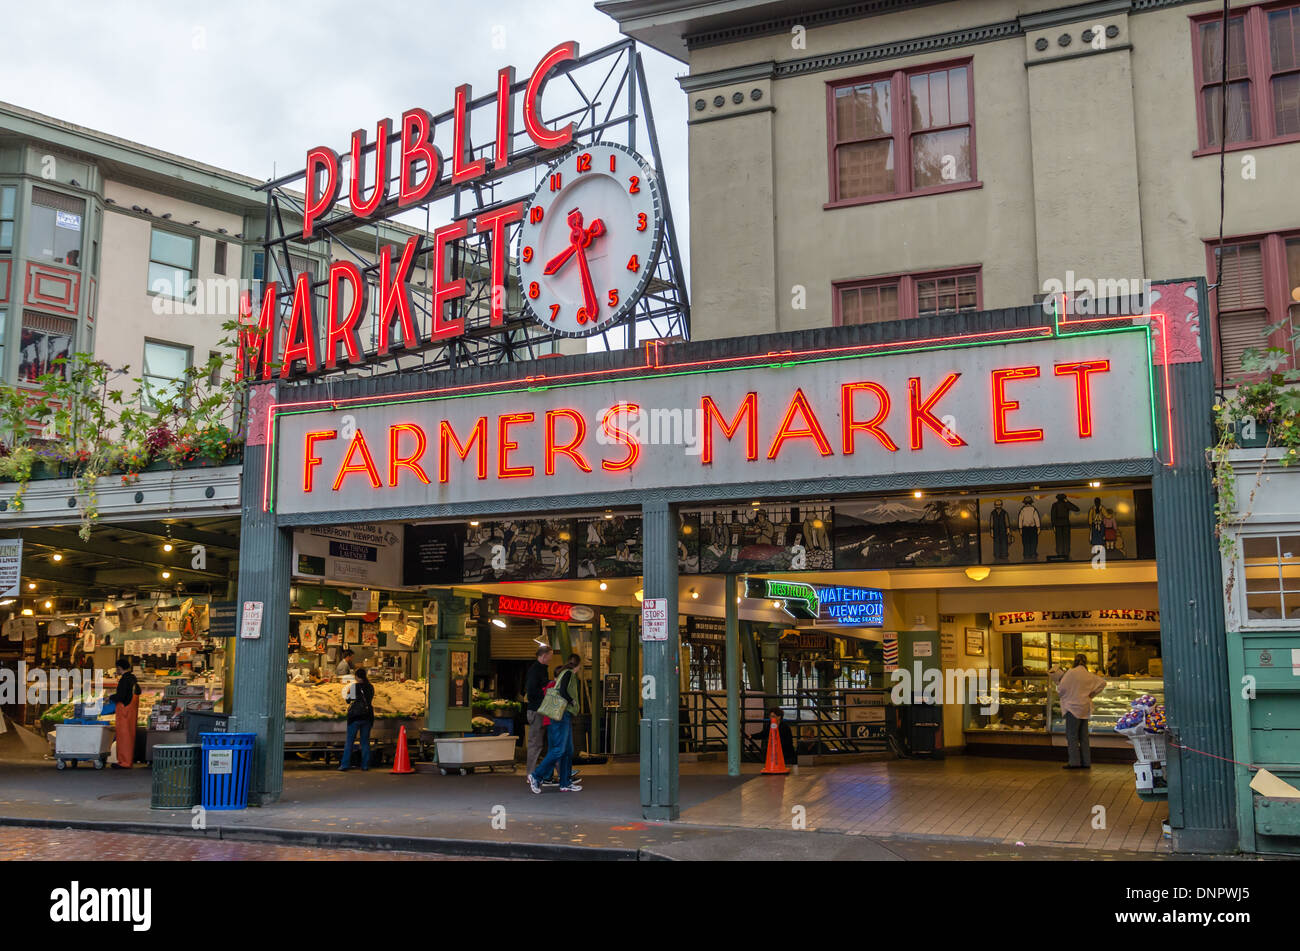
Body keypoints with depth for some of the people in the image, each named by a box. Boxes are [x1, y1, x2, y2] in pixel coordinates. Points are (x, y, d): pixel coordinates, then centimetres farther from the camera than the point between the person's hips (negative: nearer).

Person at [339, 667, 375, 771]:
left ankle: (344, 765, 1)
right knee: (365, 741, 10)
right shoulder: (371, 687, 0)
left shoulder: (353, 686, -8)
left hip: (355, 716, -3)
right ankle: (365, 765, 9)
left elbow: (348, 699, 2)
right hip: (367, 717, 3)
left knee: (349, 741, 4)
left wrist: (347, 692, 22)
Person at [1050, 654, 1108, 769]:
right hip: (1085, 708, 6)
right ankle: (1086, 762, 13)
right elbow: (1102, 682, 16)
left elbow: (1062, 688, -12)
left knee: (1072, 735, -3)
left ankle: (1074, 761, -7)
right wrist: (1092, 694, 16)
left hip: (1073, 707, -6)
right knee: (1083, 736, 11)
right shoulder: (1090, 676, 8)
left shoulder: (1071, 673, -11)